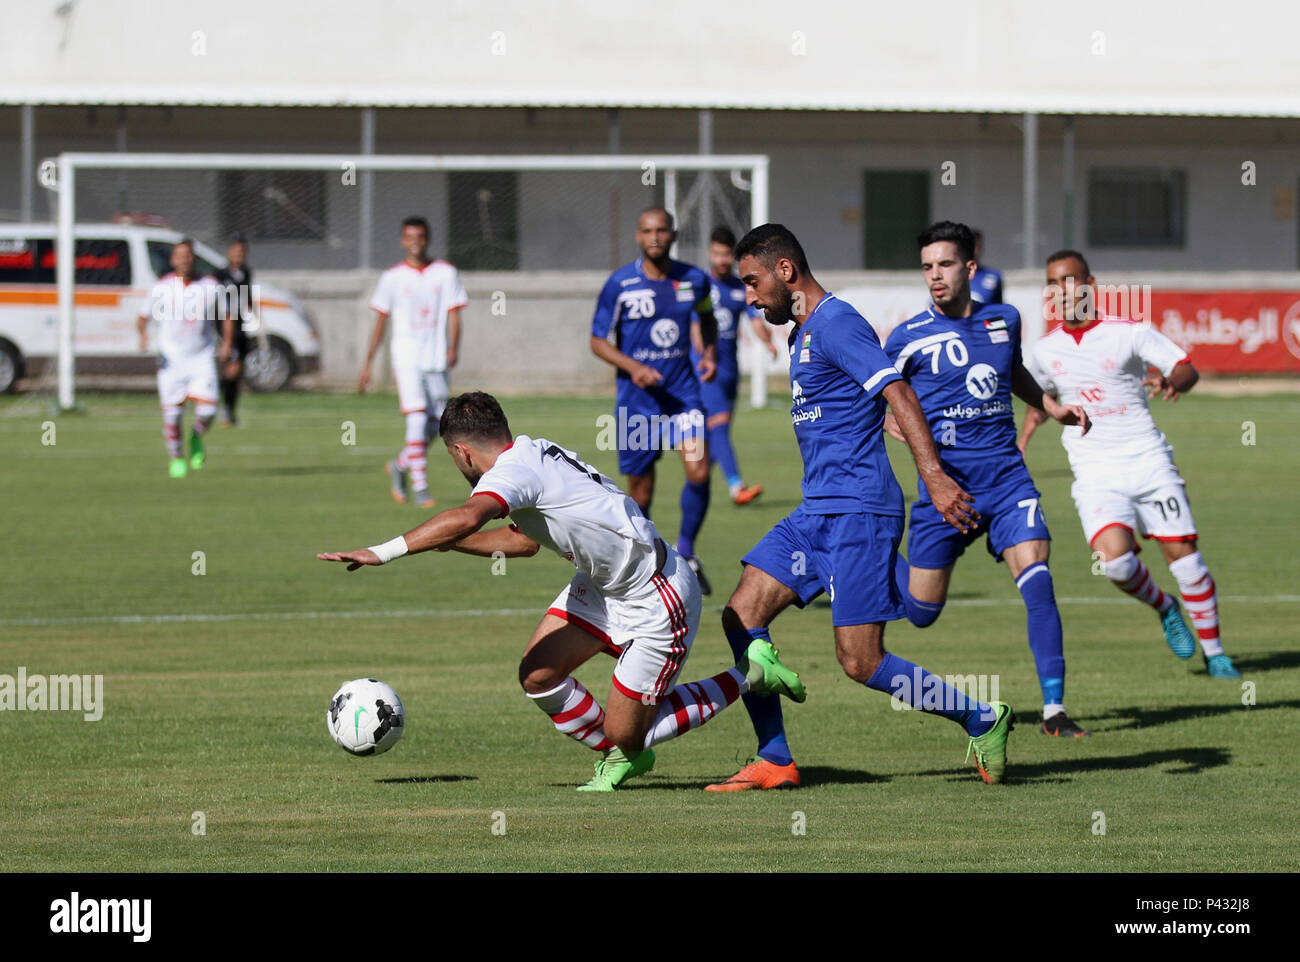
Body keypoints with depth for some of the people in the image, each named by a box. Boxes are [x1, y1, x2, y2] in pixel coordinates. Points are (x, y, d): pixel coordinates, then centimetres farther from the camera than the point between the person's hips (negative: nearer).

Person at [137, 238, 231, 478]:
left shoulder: (210, 287, 1)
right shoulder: (161, 288, -2)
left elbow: (227, 318, 10)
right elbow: (143, 317, 4)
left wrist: (226, 343, -5)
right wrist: (143, 334, -17)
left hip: (202, 359, 0)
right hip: (171, 359, 0)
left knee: (207, 411, -13)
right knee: (172, 413, -2)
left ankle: (196, 438, 20)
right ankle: (176, 457, 21)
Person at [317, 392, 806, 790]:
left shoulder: (516, 469, -26)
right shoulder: (531, 453, 3)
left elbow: (468, 517, -48)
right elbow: (523, 540, 21)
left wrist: (384, 552, -47)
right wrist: (444, 542, 21)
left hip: (657, 602, -9)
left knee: (625, 734, -1)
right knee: (538, 675, 0)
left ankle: (748, 675, 12)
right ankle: (619, 757, 22)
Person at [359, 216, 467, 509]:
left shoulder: (446, 273, 6)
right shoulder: (393, 277, 4)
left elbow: (454, 314, 2)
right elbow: (380, 321, 8)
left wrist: (453, 347, -16)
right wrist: (367, 364, 5)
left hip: (436, 359, 3)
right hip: (406, 357, -2)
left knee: (434, 427, 6)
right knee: (417, 419, -16)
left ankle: (399, 465, 32)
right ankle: (420, 488, -16)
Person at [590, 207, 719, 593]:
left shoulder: (694, 280, 1)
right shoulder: (620, 284, -8)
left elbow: (707, 317, 22)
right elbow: (598, 341, -3)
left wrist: (710, 352, 3)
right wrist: (633, 367, -19)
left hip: (682, 391, 2)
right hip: (636, 399, -2)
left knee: (699, 471, -17)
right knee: (640, 492, 3)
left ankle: (685, 554, 5)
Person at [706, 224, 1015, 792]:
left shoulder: (835, 324, -12)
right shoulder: (804, 333, 19)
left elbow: (897, 393, -21)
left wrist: (933, 475, -31)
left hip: (858, 511, -10)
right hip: (818, 511, 10)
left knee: (861, 663, -11)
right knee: (741, 616, 1)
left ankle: (982, 721, 5)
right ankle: (774, 762, 4)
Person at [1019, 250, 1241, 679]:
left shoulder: (1129, 333, -4)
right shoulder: (1044, 350, 8)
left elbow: (1187, 368, -8)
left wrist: (1171, 381, -30)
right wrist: (1019, 446, 16)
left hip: (1148, 462, -2)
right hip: (1095, 475, 2)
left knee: (1183, 553, -6)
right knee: (1114, 556, -21)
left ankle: (1213, 650, 12)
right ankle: (1164, 607, 10)